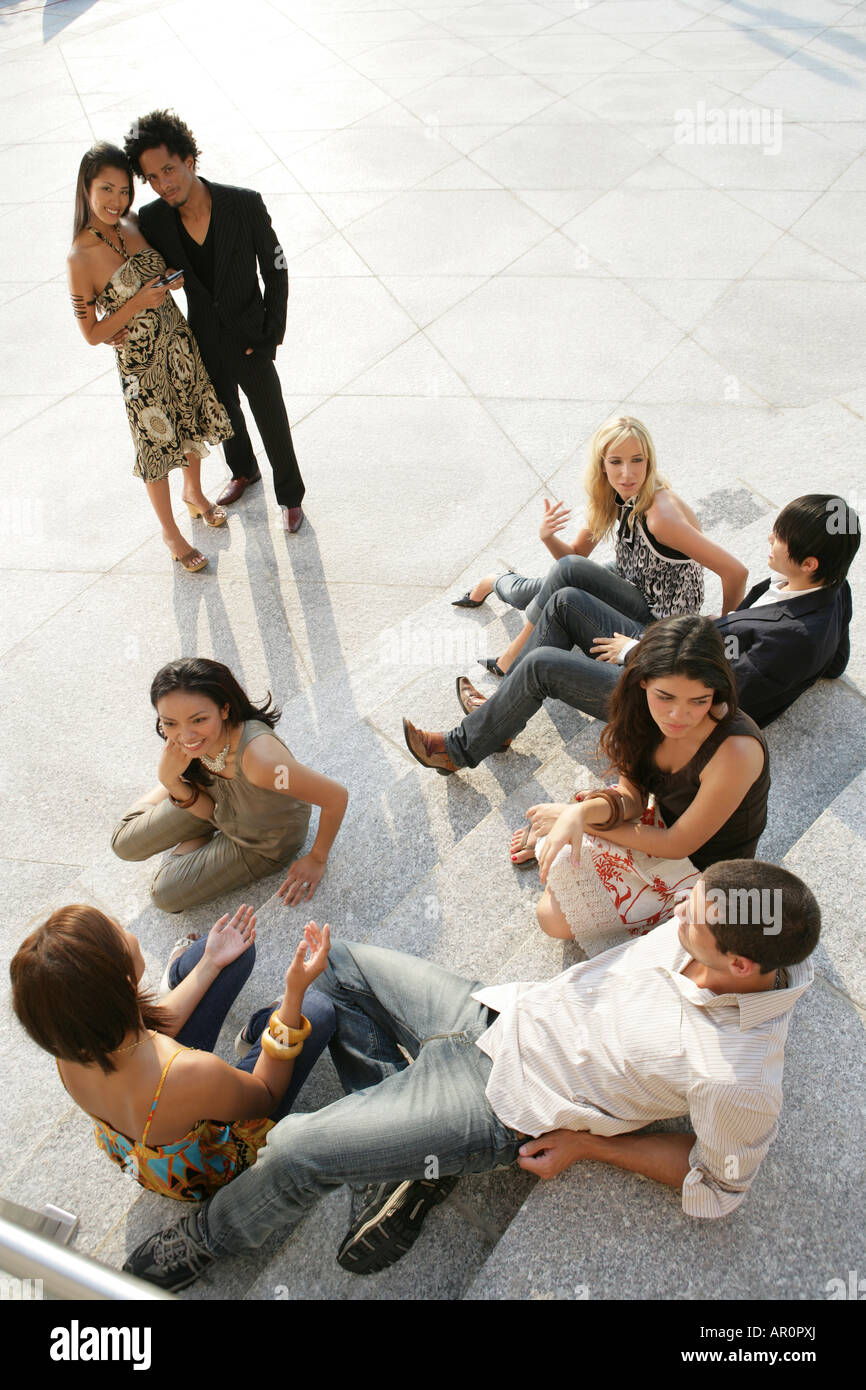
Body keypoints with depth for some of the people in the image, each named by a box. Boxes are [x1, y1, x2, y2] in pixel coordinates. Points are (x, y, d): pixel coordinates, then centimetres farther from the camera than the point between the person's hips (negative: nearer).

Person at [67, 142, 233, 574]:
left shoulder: (133, 224, -4)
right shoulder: (80, 258, -21)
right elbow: (92, 334, -14)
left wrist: (171, 277, -8)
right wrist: (138, 303, -24)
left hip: (180, 343, 6)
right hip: (142, 364, -6)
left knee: (194, 424, 23)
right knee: (158, 444, 10)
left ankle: (194, 493, 51)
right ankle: (170, 530, 32)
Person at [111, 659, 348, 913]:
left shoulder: (258, 756, -48)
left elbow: (337, 797, -35)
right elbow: (209, 810, -12)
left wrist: (317, 859, -17)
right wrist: (170, 780, -33)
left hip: (264, 844, -4)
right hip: (221, 806, 5)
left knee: (166, 893, 4)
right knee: (125, 843, 12)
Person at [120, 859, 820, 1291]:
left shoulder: (740, 1082, -29)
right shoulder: (712, 927, -14)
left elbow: (717, 1186, -11)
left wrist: (586, 1143, -8)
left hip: (502, 1105, -7)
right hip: (499, 1010, 8)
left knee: (297, 1152, -11)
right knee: (333, 963, 10)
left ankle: (208, 1237, 22)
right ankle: (410, 1141, 15)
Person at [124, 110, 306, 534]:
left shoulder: (245, 204, -21)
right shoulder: (152, 219, -13)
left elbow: (275, 269, -11)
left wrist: (271, 335, -12)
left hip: (250, 339, -3)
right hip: (204, 343, 3)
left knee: (273, 424, 9)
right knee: (225, 414, 24)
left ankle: (290, 496, 32)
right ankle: (244, 471, 53)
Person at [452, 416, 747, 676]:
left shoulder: (661, 515, -31)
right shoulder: (613, 498, -7)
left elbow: (736, 572, -31)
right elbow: (576, 553, 1)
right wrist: (548, 537, -22)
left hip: (659, 623, -7)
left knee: (569, 570, -25)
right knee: (533, 593, 4)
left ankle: (514, 658, -7)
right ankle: (492, 582, 40)